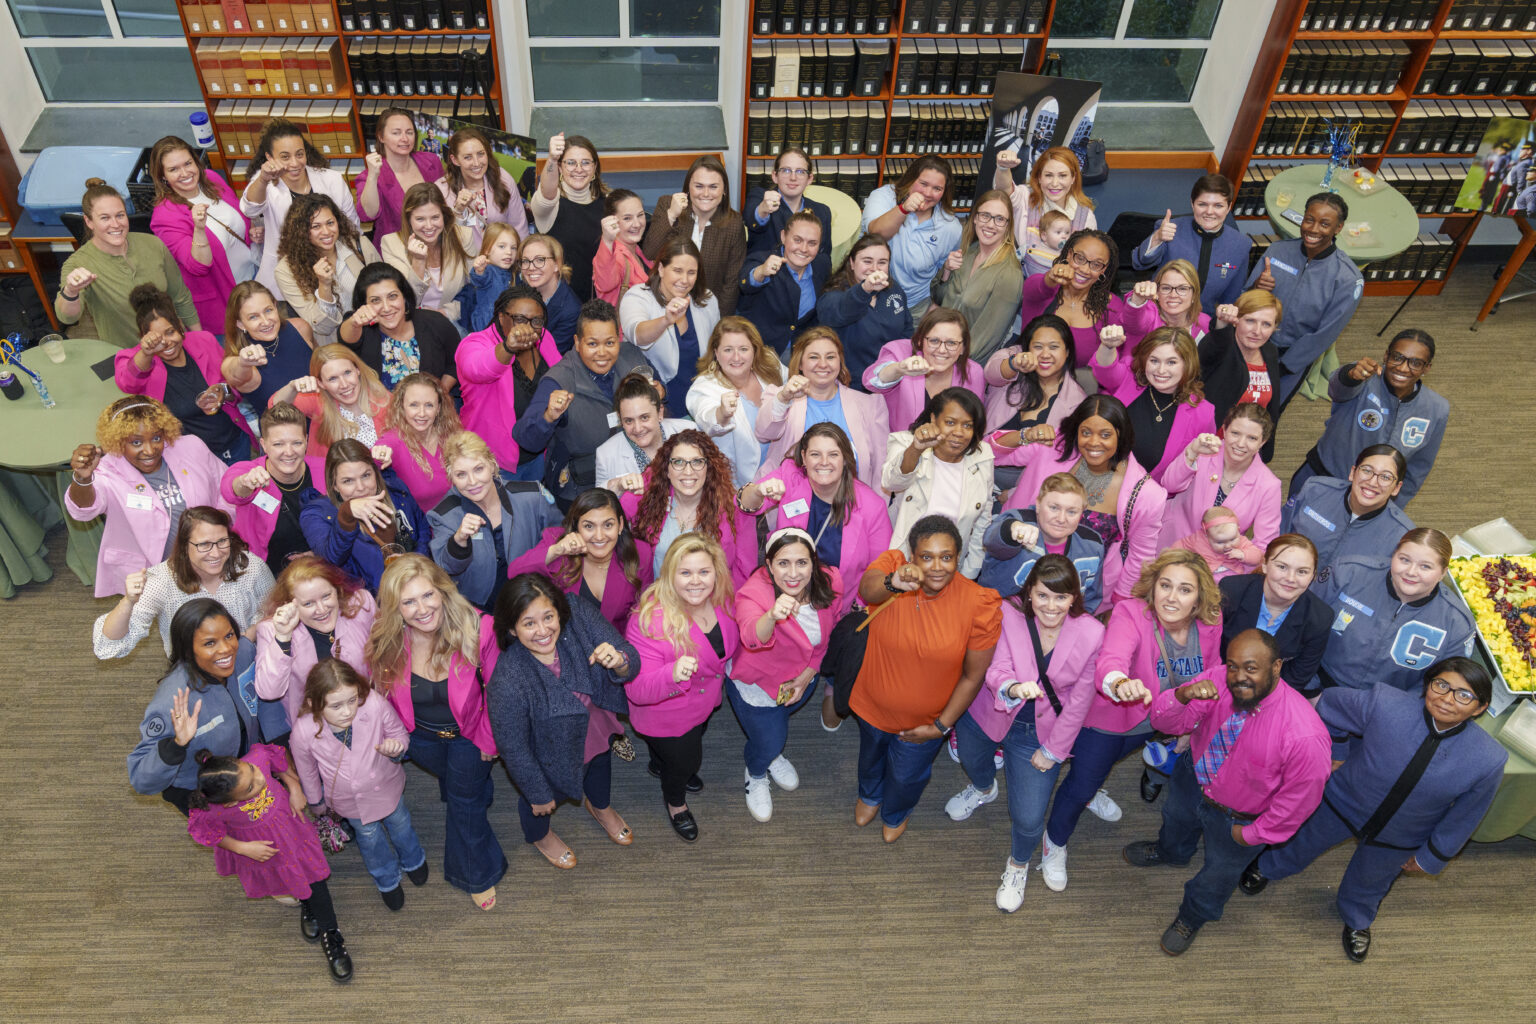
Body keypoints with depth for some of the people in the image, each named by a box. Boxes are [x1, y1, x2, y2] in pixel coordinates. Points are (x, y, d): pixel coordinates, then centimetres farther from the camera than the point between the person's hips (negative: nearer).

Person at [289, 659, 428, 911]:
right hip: (349, 800, -1)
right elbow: (306, 772, -11)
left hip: (386, 784, 1)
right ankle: (387, 880, 58)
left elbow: (399, 733, -15)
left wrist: (396, 746, -39)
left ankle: (412, 860, 65)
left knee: (399, 822, 29)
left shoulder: (376, 706, -37)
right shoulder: (303, 732, -35)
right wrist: (316, 802, 6)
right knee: (369, 835, 25)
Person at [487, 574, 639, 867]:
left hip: (596, 730, 4)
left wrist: (619, 661, -49)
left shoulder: (581, 617, -32)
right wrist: (539, 794, -9)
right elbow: (513, 748, -24)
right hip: (553, 754, -4)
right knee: (539, 804, 28)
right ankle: (539, 835, 66)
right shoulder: (507, 682, -41)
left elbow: (632, 663, -24)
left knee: (601, 765, 36)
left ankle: (599, 806, 72)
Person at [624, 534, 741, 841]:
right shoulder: (650, 620, -41)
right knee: (685, 760, 18)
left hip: (705, 700, 6)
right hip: (666, 713, -6)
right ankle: (674, 802, 56)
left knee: (694, 738, 34)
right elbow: (637, 690, -40)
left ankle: (660, 765, 71)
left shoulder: (722, 598, -22)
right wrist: (672, 675, -56)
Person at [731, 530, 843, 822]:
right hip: (756, 683, -4)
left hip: (801, 677, 4)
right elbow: (753, 636, -61)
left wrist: (806, 676, -10)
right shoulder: (754, 592, -39)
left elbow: (826, 637, -6)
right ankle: (756, 775, 51)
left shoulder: (829, 583, -25)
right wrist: (772, 616, -82)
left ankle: (772, 753, 68)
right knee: (768, 741, 13)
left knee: (781, 715, 32)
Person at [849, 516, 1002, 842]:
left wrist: (941, 726, -12)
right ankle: (870, 795, 69)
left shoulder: (980, 607, -26)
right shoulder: (892, 566, -24)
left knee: (907, 776, 27)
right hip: (873, 705, 1)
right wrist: (893, 583, -70)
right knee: (871, 755, 33)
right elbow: (867, 588, -48)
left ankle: (895, 814, 64)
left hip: (924, 720, -1)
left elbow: (973, 676, -16)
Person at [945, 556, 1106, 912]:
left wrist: (1052, 751, -6)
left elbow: (1079, 701, -12)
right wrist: (1013, 688, -47)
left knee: (1029, 819, -5)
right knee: (971, 760, 31)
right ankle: (983, 788, 72)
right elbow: (996, 671, -23)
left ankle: (1018, 864, 33)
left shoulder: (1091, 634, -23)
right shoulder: (1008, 614, -25)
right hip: (988, 715, 2)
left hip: (1038, 733, -1)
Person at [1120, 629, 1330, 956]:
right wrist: (1183, 695, -49)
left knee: (1220, 872, 25)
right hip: (1194, 781, 4)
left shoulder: (1304, 735, -41)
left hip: (1236, 817, -4)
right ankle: (1171, 853, 75)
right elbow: (1166, 721, -26)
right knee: (1175, 819, 36)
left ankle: (1192, 917, 60)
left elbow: (1302, 795, -26)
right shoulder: (1218, 683, -30)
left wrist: (1254, 834, -13)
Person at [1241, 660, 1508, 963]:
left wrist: (1431, 858, 1)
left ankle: (1356, 921, 66)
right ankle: (1267, 867, 64)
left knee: (1369, 882, 31)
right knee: (1303, 843, 28)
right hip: (1342, 805, 0)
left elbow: (1465, 815, -11)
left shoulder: (1488, 761, -30)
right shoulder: (1384, 704, -36)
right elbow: (1327, 707, -15)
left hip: (1397, 841, 1)